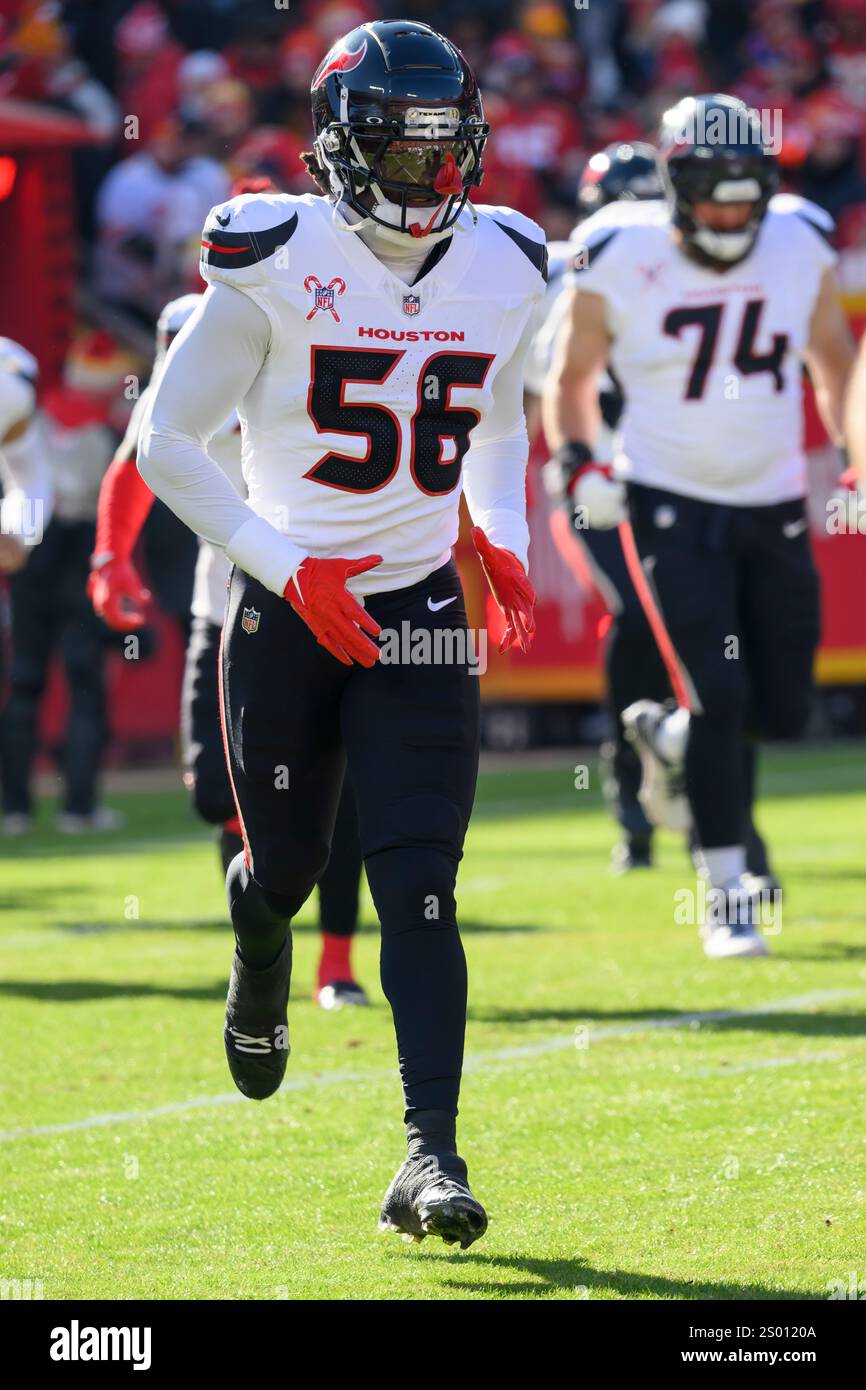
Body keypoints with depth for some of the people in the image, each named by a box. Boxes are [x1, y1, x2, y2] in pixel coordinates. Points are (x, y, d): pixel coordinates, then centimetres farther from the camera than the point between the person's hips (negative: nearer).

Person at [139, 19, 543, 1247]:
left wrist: (506, 541, 3)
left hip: (418, 607, 2)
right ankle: (260, 966, 49)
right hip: (287, 608, -2)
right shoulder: (276, 262, -13)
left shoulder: (503, 270, 1)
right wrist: (288, 568, -16)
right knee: (287, 866, 11)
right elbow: (166, 441, -9)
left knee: (419, 886, -10)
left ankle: (430, 1157, -14)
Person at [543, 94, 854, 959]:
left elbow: (833, 361, 14)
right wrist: (577, 462, -13)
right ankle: (724, 889, -2)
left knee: (782, 713, 5)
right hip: (672, 505, -4)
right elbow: (571, 377, 3)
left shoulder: (799, 246, -3)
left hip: (774, 505, 4)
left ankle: (664, 734, 37)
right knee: (718, 695, -14)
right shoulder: (620, 262, -12)